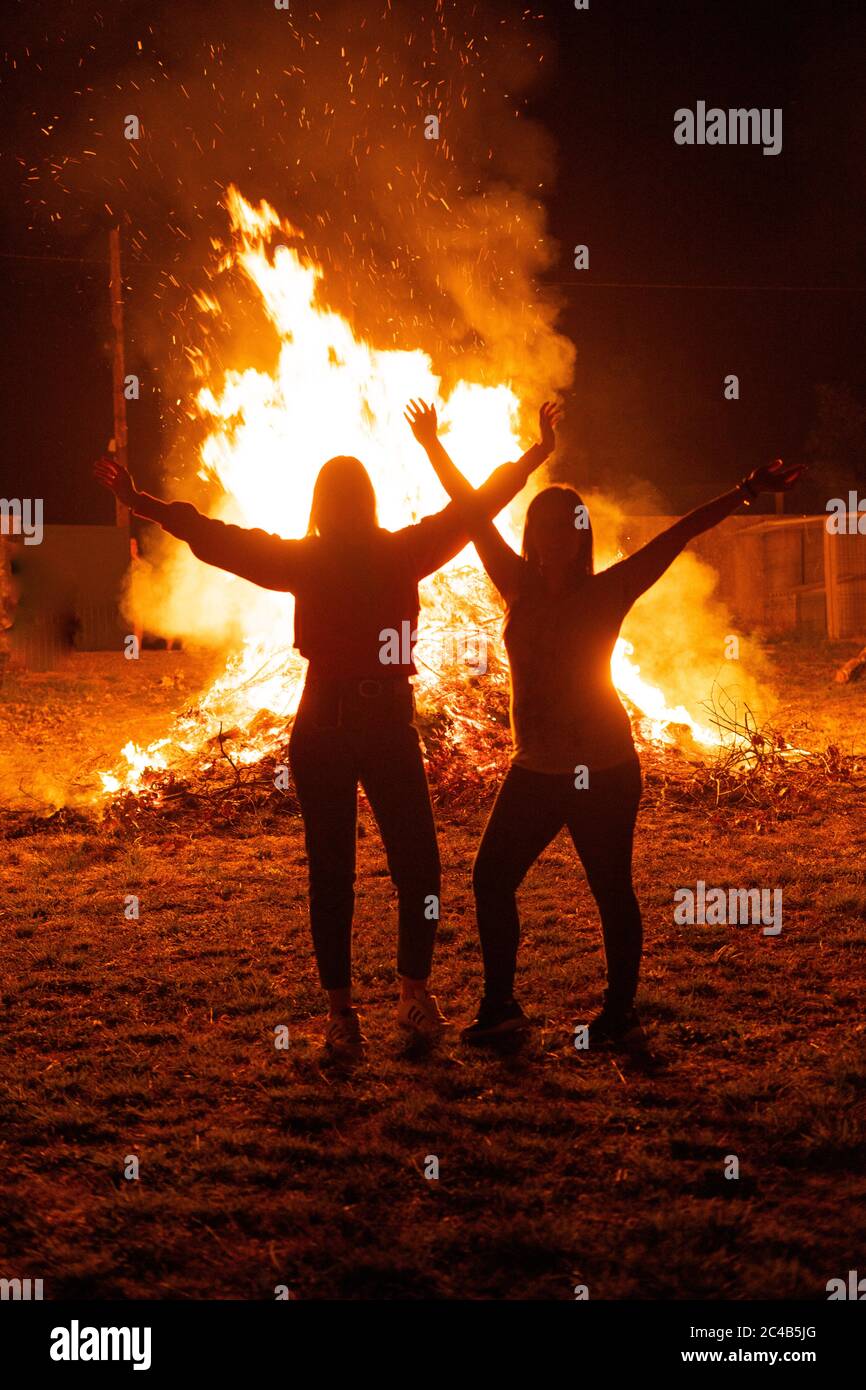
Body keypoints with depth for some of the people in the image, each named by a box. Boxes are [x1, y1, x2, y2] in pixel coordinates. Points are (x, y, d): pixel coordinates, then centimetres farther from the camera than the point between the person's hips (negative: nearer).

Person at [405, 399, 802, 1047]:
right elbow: (474, 513, 7)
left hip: (603, 770, -5)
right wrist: (433, 446, 10)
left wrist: (746, 492, -18)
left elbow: (678, 535, -12)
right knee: (491, 878, 6)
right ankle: (499, 1006, 18)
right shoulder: (519, 586, 2)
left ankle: (621, 1012, 17)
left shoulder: (607, 593, -7)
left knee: (612, 891, 2)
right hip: (535, 769, 5)